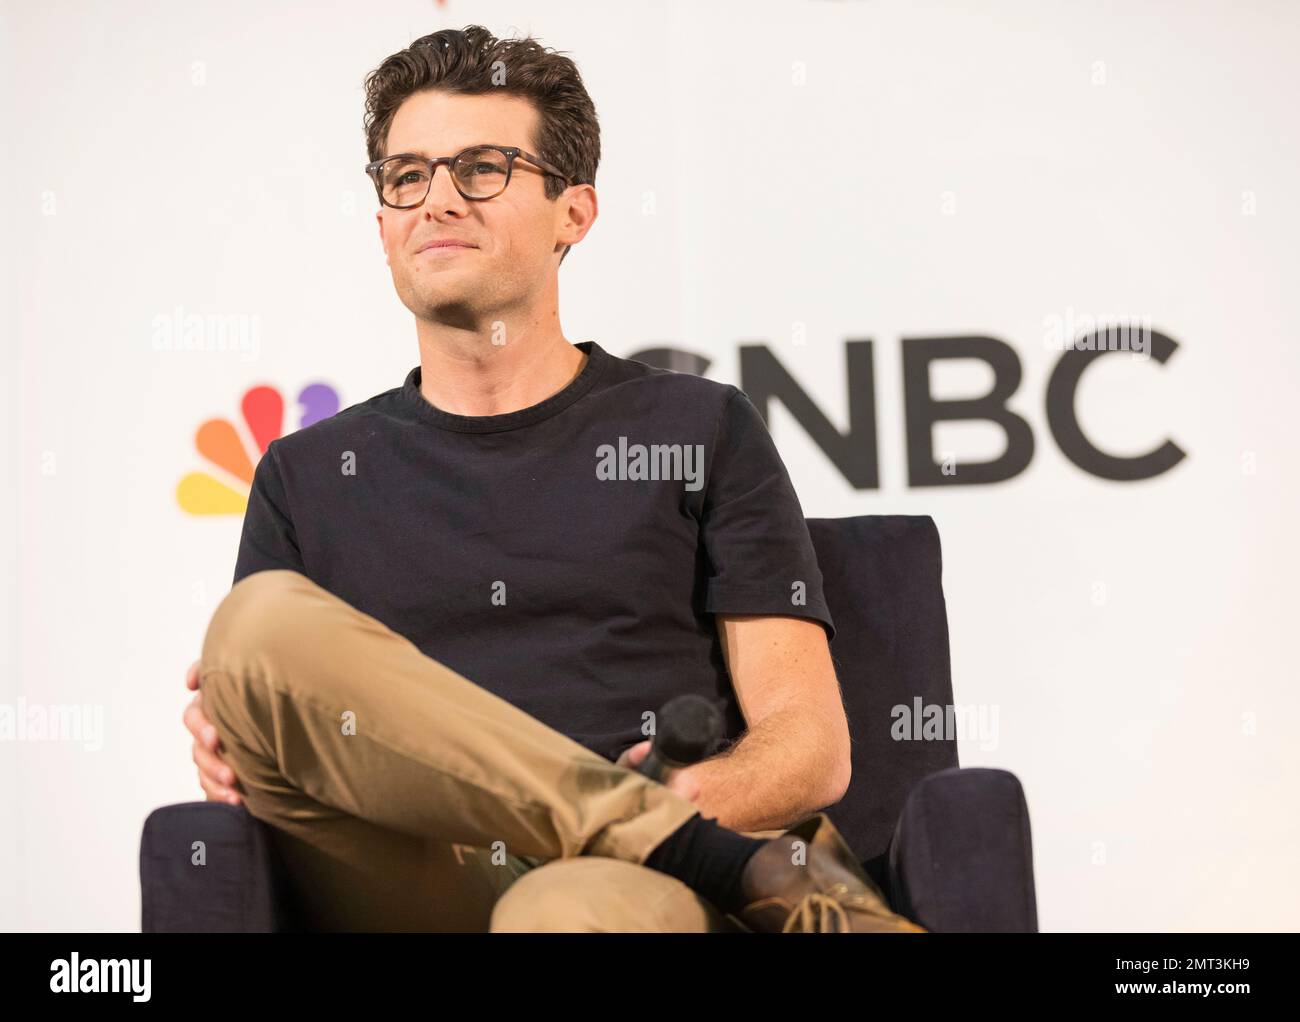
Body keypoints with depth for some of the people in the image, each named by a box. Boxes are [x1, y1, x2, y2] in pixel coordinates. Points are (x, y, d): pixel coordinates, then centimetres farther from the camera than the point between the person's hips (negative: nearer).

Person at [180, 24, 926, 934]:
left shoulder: (701, 430, 15)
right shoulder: (308, 476, 22)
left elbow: (813, 747, 8)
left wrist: (681, 801, -14)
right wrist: (232, 744, -8)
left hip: (639, 886, -5)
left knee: (574, 909, -44)